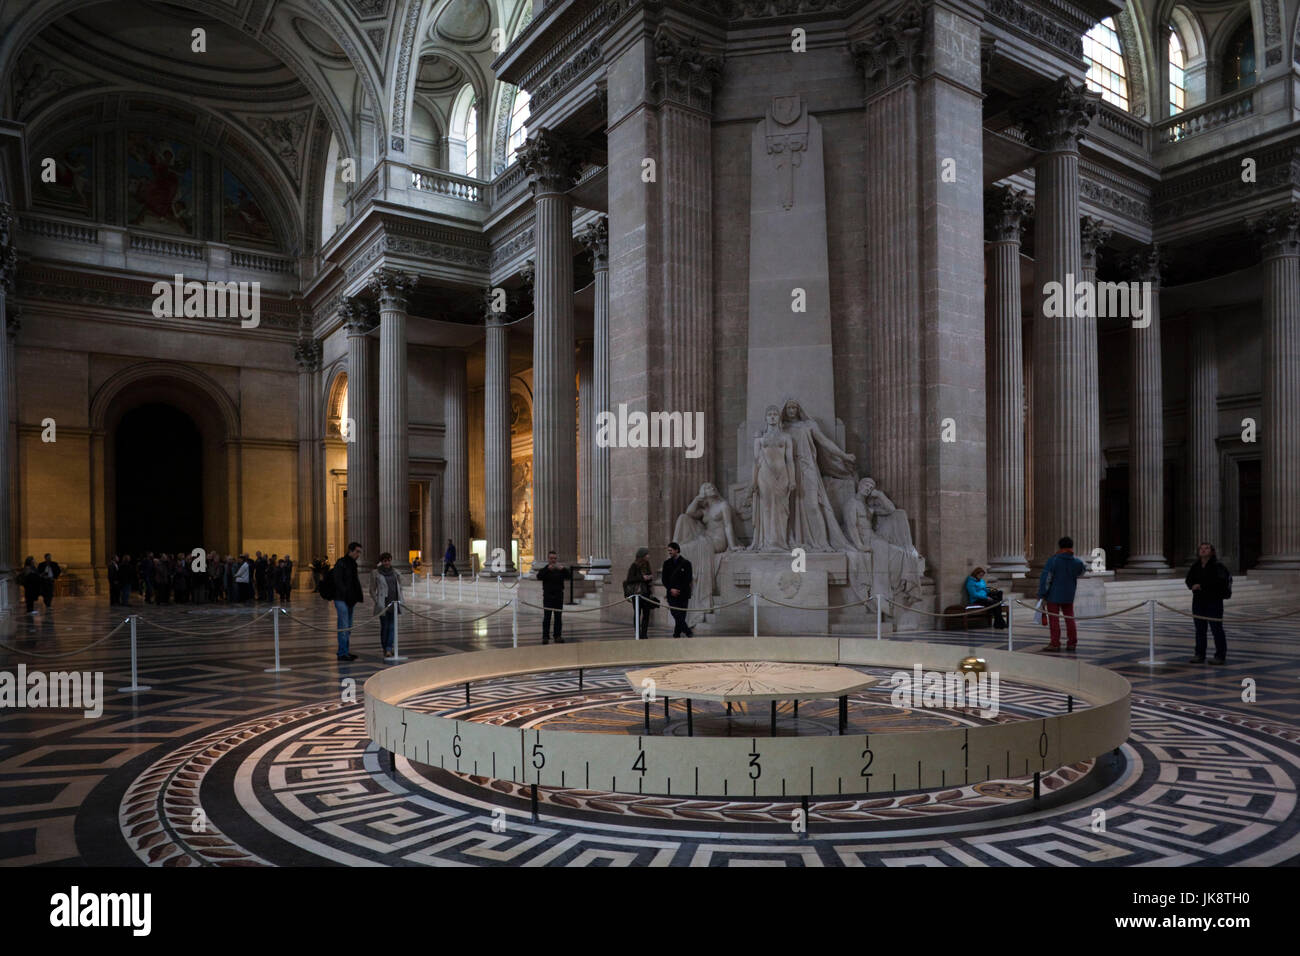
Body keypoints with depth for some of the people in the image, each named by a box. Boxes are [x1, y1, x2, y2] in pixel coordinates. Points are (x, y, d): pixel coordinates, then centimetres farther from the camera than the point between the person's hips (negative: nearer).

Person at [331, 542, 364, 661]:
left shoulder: (353, 564, 16)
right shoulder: (341, 563, -11)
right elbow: (338, 582, -18)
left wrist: (359, 596, 9)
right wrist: (347, 594, -19)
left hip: (349, 600, 9)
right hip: (341, 599, -9)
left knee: (348, 627, 12)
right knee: (344, 627, -8)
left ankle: (344, 652, 19)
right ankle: (342, 653, -5)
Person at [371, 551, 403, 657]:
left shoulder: (395, 573, 11)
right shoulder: (376, 573, -1)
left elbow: (399, 588, 20)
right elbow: (372, 590, 2)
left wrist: (400, 600, 9)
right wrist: (378, 603, -6)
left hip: (394, 603, 3)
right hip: (383, 604, -3)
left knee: (392, 627, -4)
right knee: (384, 627, 1)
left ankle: (389, 649, -7)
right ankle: (385, 649, 12)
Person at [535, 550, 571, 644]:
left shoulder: (561, 570, 8)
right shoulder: (544, 570, 3)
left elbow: (569, 576, -6)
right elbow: (539, 577, -17)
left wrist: (563, 569, -24)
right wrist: (547, 569, -29)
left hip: (559, 596, 2)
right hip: (548, 596, -2)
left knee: (558, 617, 4)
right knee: (546, 617, -3)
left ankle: (557, 636, 10)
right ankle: (545, 637, -1)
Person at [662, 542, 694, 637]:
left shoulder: (686, 563, 0)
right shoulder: (667, 563, 10)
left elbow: (688, 580, -3)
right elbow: (663, 579, 7)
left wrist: (678, 590, -10)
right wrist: (671, 589, -8)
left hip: (683, 594, -3)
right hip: (671, 594, 3)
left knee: (680, 616, -3)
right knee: (676, 615, -6)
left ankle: (677, 635, 7)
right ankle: (688, 631, 4)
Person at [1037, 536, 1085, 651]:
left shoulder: (1053, 561, -14)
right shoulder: (1077, 563, -2)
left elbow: (1045, 578, -16)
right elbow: (1080, 573, 20)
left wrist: (1041, 594, -10)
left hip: (1054, 595, -4)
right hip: (1069, 596, 4)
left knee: (1054, 619, 1)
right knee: (1069, 619, 14)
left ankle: (1055, 644, 2)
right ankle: (1072, 643, 17)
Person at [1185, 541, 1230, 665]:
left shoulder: (1217, 565, -9)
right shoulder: (1195, 566, 8)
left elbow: (1218, 581, -20)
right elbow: (1188, 580, 6)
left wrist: (1202, 586, -21)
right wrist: (1193, 586, -15)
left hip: (1214, 600, -5)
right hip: (1198, 600, 5)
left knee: (1216, 628, -2)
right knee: (1200, 629, 9)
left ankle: (1220, 655, 6)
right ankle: (1200, 655, 16)